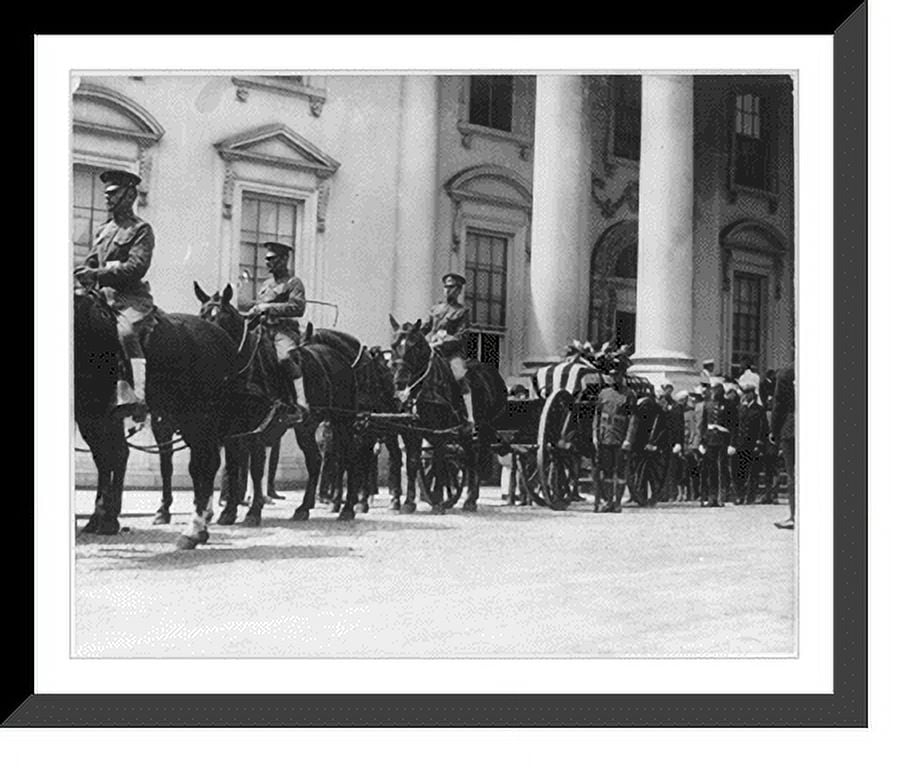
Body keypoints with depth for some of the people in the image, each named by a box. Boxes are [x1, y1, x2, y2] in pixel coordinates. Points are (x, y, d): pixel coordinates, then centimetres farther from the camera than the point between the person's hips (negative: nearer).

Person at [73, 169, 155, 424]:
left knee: (125, 331, -32)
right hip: (104, 296, 8)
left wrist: (99, 274, -21)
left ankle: (137, 397, -35)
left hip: (131, 297, -8)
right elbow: (91, 262, 24)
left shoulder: (141, 229, 0)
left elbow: (137, 267, -13)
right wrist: (83, 274, 0)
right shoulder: (104, 230, 22)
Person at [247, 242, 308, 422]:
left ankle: (302, 404, -39)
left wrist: (269, 308, -17)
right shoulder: (267, 284, 26)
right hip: (263, 329, 8)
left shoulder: (293, 282, 3)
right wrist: (255, 311, 11)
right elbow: (259, 307, 35)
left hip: (284, 329, -8)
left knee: (285, 357, -35)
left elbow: (298, 308, -13)